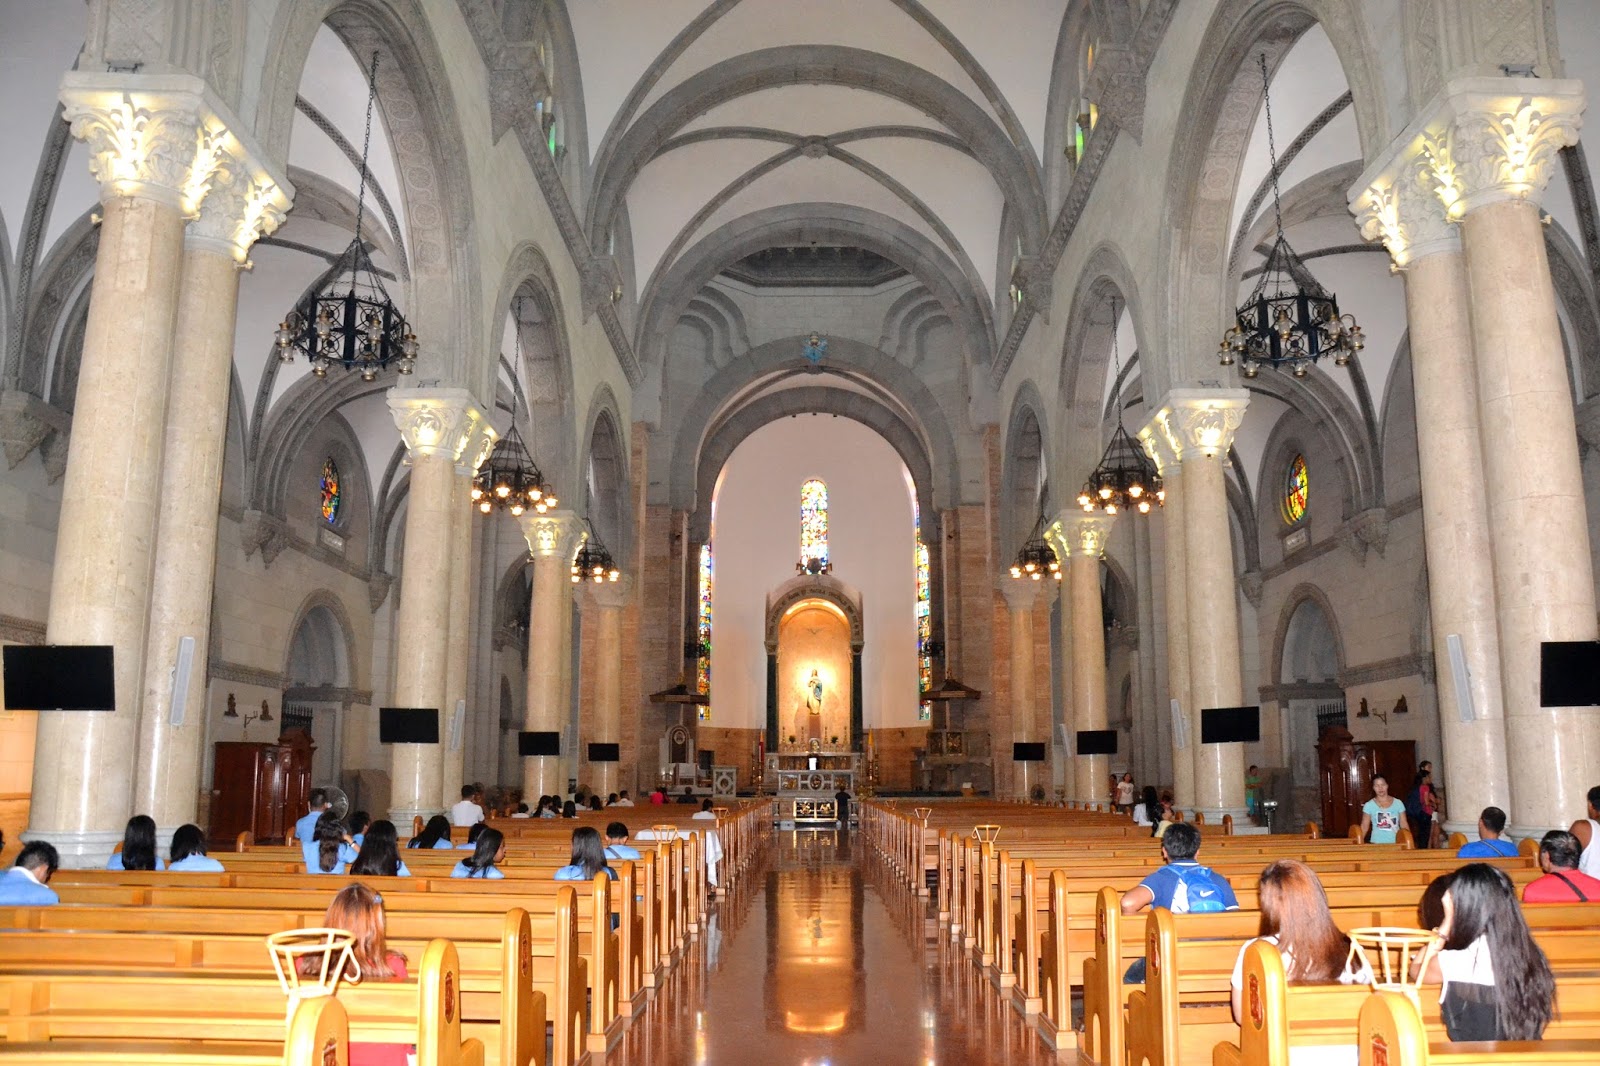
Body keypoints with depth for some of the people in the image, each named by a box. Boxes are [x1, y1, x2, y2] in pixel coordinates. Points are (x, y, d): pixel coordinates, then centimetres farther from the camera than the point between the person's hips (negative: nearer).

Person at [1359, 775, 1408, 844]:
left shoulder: (1398, 803, 4)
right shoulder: (1369, 805, 0)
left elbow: (1404, 825, 8)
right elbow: (1364, 827, 3)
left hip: (1395, 843, 1)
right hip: (1377, 843, -1)